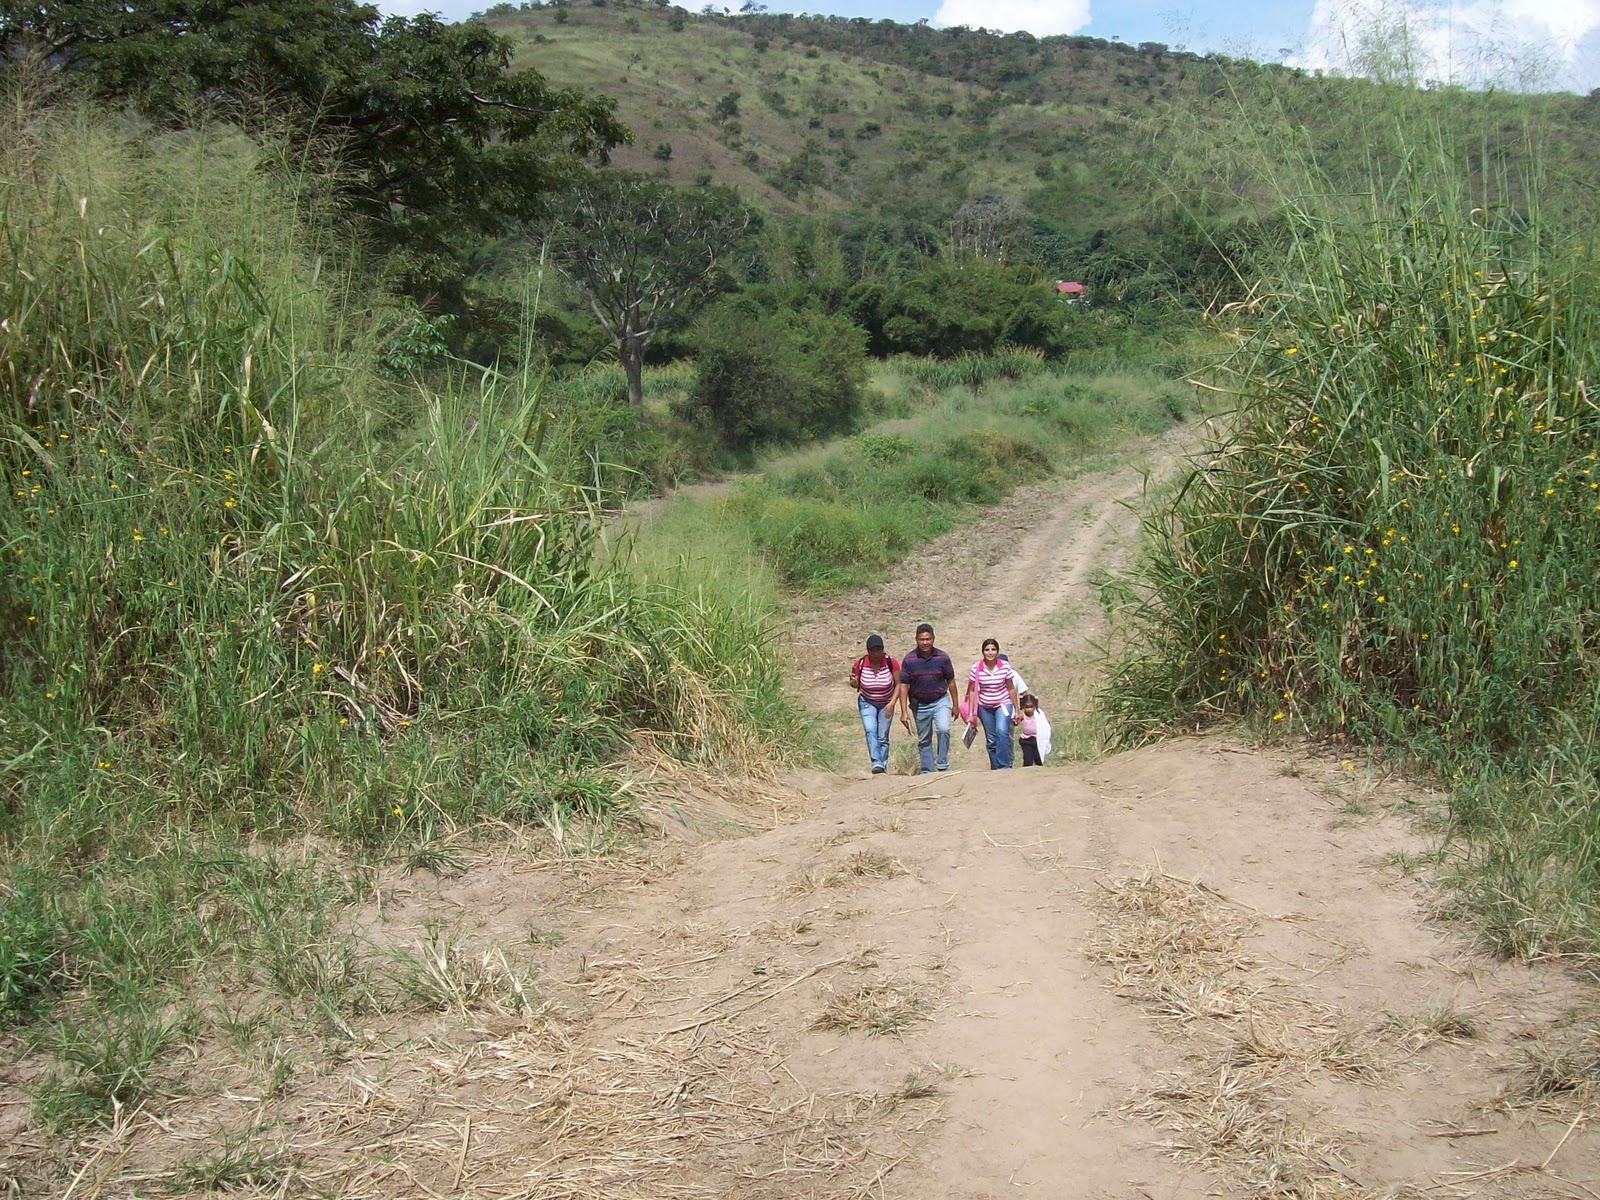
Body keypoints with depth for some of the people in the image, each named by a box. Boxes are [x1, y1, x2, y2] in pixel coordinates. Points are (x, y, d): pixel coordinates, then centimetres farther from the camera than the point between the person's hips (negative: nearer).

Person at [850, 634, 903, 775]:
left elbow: (898, 684, -11)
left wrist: (891, 704, -21)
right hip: (867, 702, 0)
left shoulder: (891, 662, -20)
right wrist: (854, 683, -27)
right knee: (870, 731, -21)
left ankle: (883, 766, 15)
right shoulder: (860, 663, -17)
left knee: (883, 737, 1)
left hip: (886, 704, 0)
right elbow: (855, 685, -2)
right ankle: (877, 764, -30)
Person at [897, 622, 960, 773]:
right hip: (920, 704, 1)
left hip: (940, 701, -1)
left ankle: (942, 765, -10)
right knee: (924, 740, 10)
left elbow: (951, 682, 3)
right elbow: (904, 687, -7)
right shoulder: (909, 660, -10)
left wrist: (955, 704, 7)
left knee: (943, 729, -25)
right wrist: (903, 712, -11)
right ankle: (927, 772, 21)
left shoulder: (943, 657, -8)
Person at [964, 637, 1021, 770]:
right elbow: (972, 691, -4)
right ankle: (995, 768, 22)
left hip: (1003, 704, -2)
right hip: (984, 707, 2)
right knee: (991, 740, 9)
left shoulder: (1005, 666, -11)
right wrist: (971, 713, -4)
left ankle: (1003, 766, -23)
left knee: (1002, 731, -25)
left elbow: (1011, 689, -1)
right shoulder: (976, 668, -11)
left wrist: (1017, 709, 3)